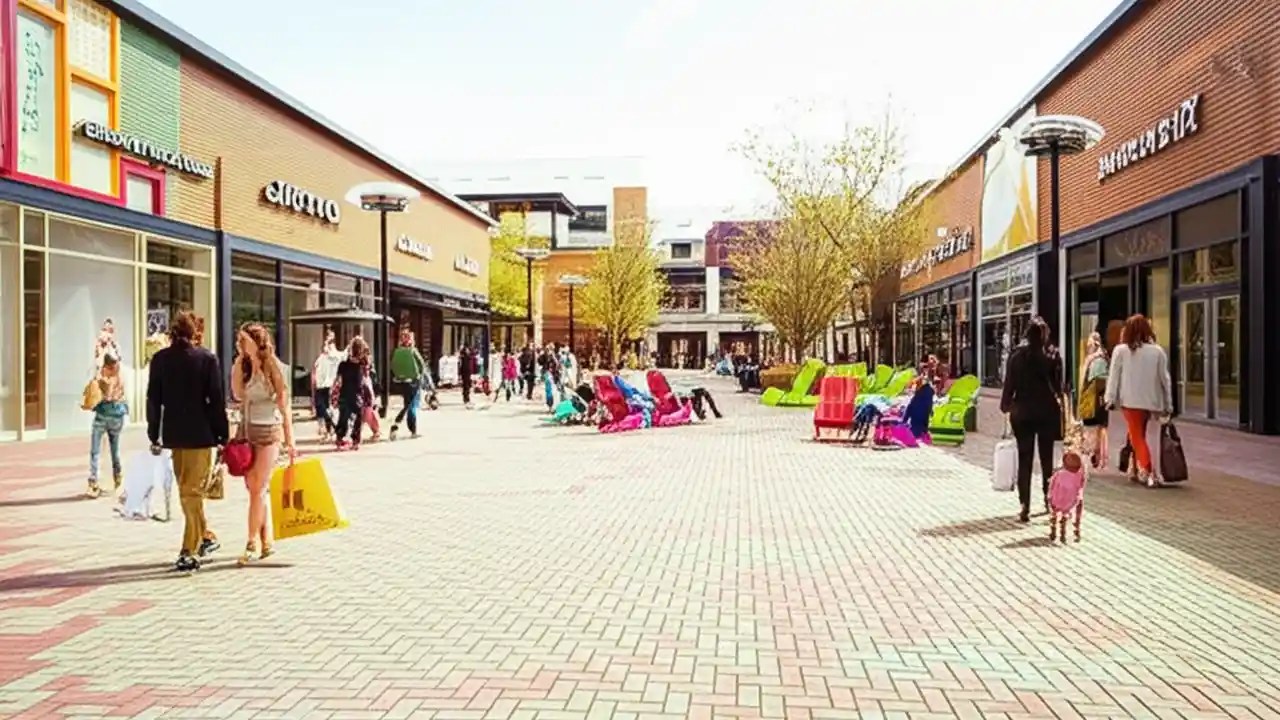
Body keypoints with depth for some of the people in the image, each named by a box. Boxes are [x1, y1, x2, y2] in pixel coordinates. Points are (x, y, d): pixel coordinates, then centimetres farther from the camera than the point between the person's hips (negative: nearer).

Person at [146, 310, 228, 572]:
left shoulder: (160, 359, 1)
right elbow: (217, 400, -7)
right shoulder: (207, 358, -7)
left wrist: (154, 436, 11)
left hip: (174, 435, 3)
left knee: (187, 490, 18)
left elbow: (153, 400, 4)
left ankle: (205, 537, 29)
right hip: (201, 434, -3)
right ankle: (190, 552, 0)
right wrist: (222, 436, -1)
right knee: (192, 491, 2)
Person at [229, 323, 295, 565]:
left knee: (258, 489, -5)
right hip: (246, 431, 6)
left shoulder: (274, 368, -8)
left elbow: (284, 406, -7)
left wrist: (289, 440, -8)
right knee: (253, 489, 8)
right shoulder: (245, 366, 9)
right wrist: (239, 363, -3)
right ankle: (265, 541, 16)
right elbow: (237, 394, -3)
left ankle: (254, 543, 2)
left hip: (268, 432, -6)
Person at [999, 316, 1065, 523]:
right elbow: (1058, 385, -5)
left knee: (1024, 460, 2)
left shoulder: (1017, 354, -4)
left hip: (1023, 412, -1)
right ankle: (1050, 501, 24)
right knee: (1047, 458, 14)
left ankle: (1025, 508, -4)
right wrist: (1061, 407, 5)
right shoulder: (1053, 354, -3)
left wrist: (1005, 405, 8)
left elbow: (1010, 382, -3)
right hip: (1047, 411, 1)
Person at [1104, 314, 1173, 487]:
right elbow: (1164, 379, 4)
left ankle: (1148, 472, -14)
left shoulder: (1121, 350, -6)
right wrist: (1168, 405, 9)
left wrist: (1110, 398, 1)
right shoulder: (1157, 351, 1)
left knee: (1136, 436, 1)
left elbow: (1114, 376, -5)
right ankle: (1136, 470, 26)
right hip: (1150, 400, 3)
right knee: (1139, 435, 19)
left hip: (1130, 400, -3)